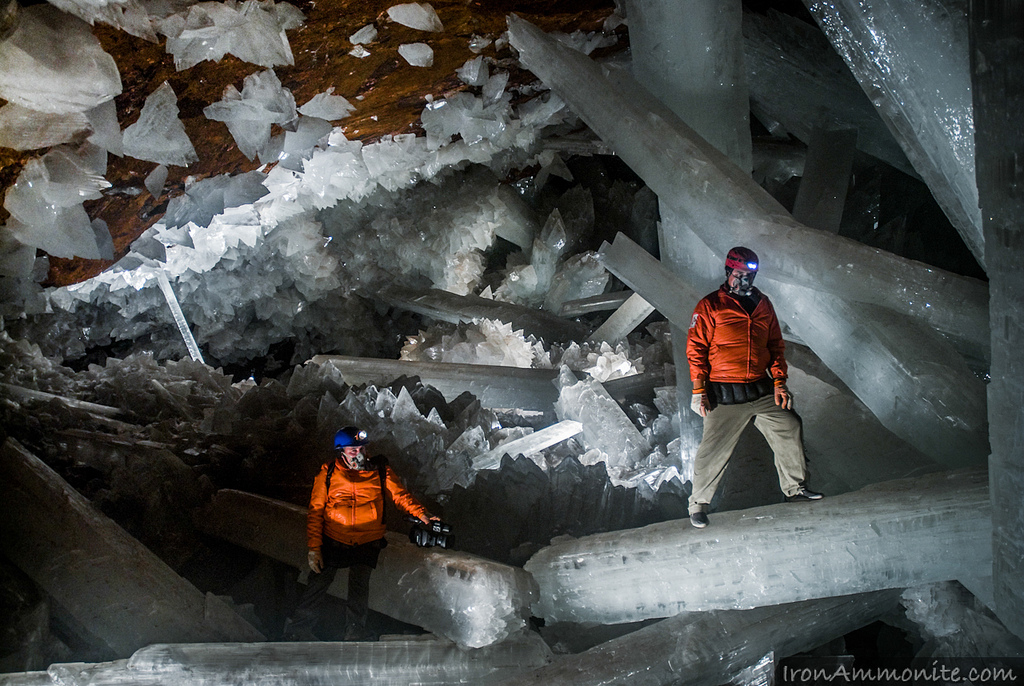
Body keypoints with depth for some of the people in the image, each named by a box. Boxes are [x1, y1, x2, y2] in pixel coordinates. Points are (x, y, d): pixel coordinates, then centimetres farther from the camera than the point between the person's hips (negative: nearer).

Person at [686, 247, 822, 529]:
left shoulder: (763, 305, 12)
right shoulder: (710, 306, -4)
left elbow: (776, 345, 18)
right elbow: (696, 349, -6)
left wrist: (779, 383, 8)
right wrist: (699, 391, -11)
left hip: (762, 390, 5)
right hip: (724, 396, -5)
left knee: (790, 428, 4)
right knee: (715, 449, -6)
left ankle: (794, 487, 23)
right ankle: (699, 501, 12)